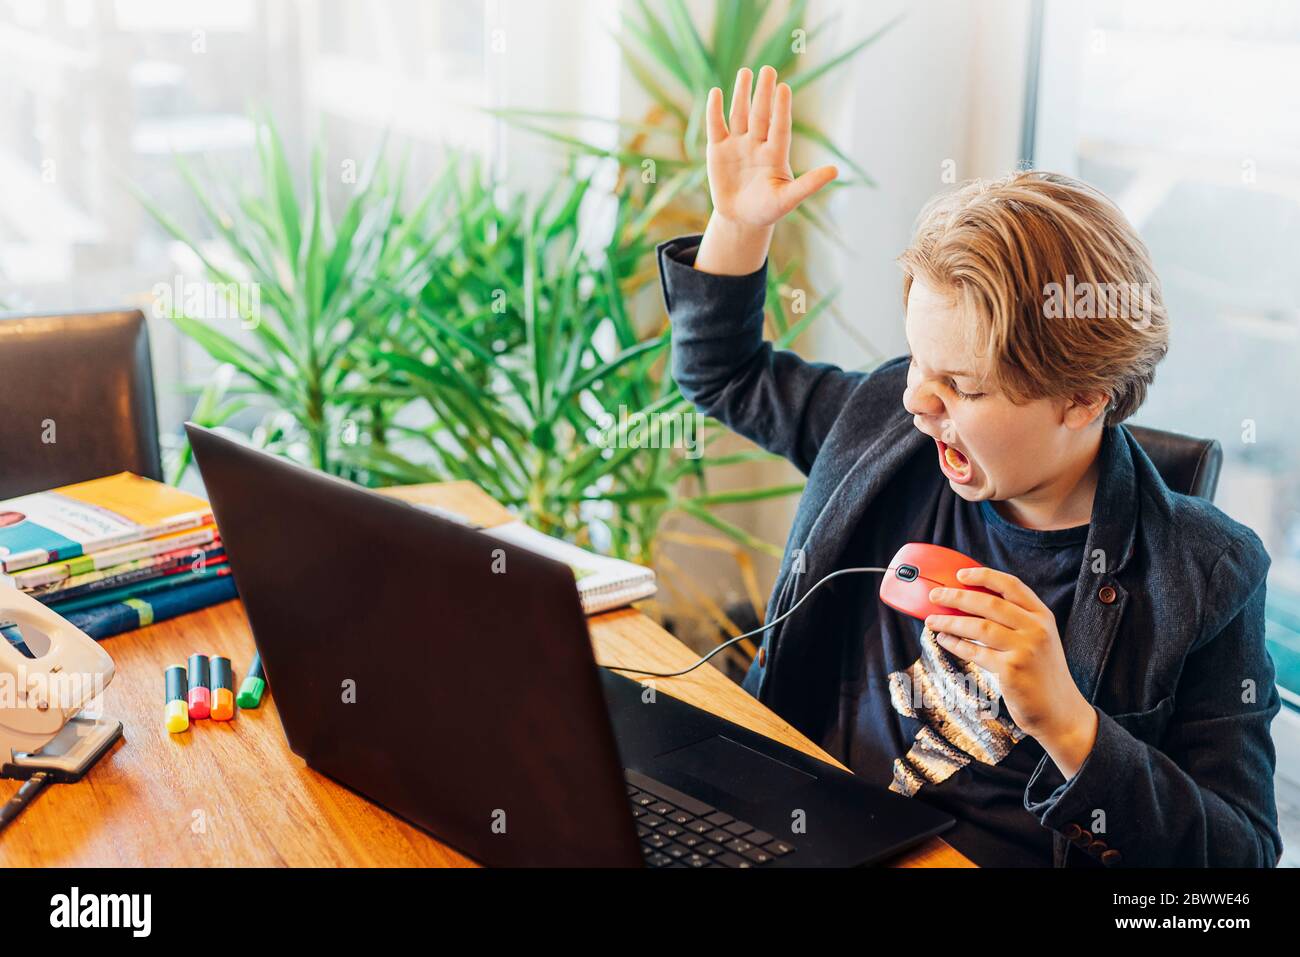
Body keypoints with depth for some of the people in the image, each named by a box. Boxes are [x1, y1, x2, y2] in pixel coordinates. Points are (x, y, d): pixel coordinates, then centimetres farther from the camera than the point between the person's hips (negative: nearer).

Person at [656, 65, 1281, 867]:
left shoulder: (1206, 579, -11)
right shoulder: (888, 424, 3)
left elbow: (1241, 855, -10)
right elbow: (726, 374, 21)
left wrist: (1067, 721, -25)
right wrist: (738, 225, 6)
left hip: (985, 858, -2)